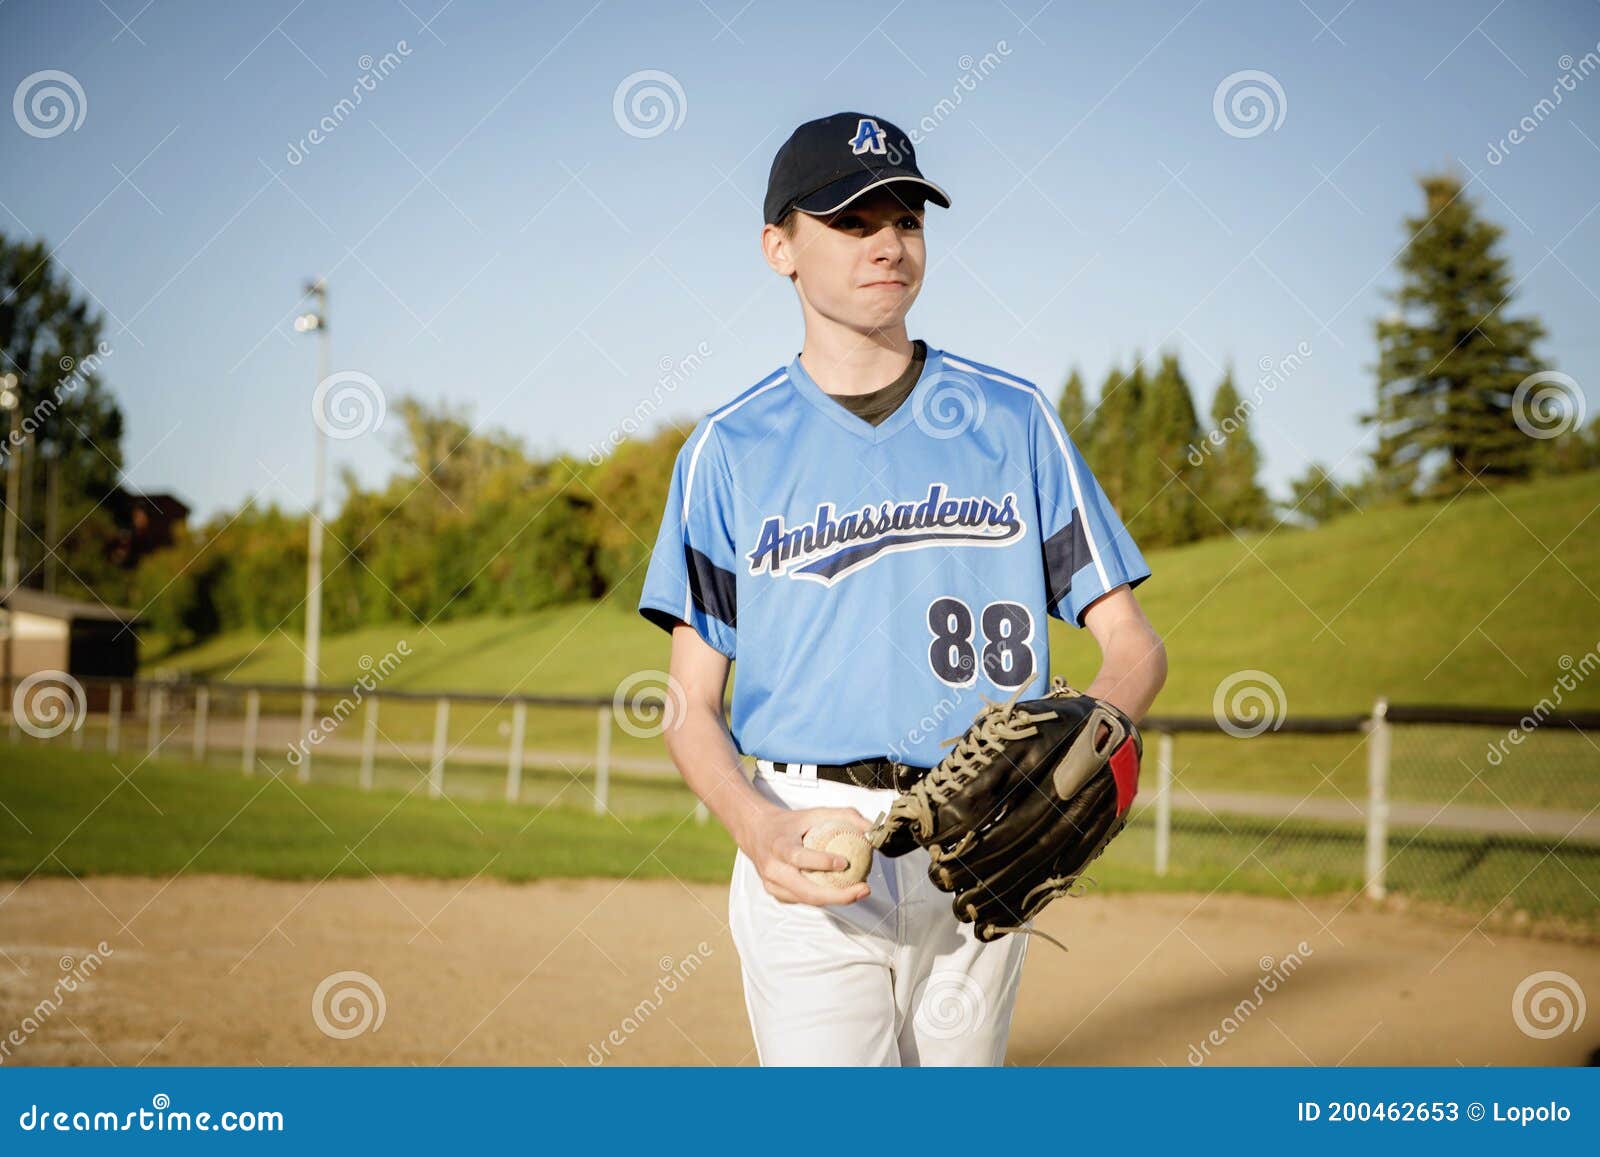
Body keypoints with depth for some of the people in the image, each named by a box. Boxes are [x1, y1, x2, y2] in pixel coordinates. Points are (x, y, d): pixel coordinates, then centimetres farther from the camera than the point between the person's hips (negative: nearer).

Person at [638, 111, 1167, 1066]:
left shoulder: (1013, 419, 8)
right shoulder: (731, 448, 5)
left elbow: (1134, 643, 5)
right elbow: (693, 705, 3)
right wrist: (759, 827, -18)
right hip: (811, 846, -2)